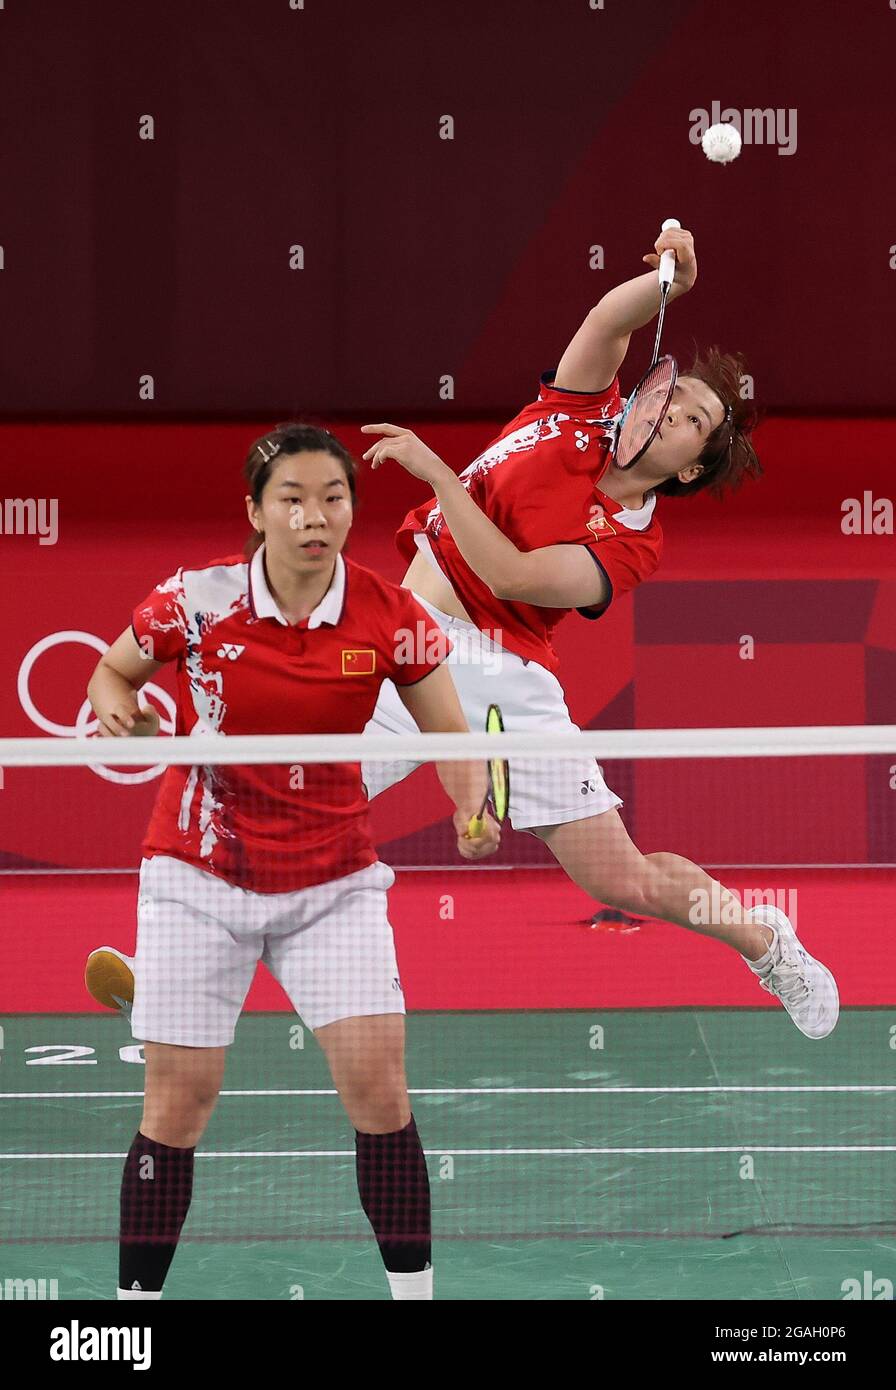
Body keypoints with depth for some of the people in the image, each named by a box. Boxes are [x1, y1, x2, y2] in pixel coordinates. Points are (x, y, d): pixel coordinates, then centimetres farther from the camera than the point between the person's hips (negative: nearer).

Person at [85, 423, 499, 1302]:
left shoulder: (387, 616, -10)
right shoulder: (198, 599, -12)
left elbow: (452, 738, -3)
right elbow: (111, 672, 5)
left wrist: (472, 809, -24)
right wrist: (116, 710, -17)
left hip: (332, 882, 1)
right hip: (200, 875, -1)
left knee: (378, 1084, -9)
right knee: (179, 1098, -1)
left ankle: (414, 1293, 4)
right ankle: (136, 1299, 14)